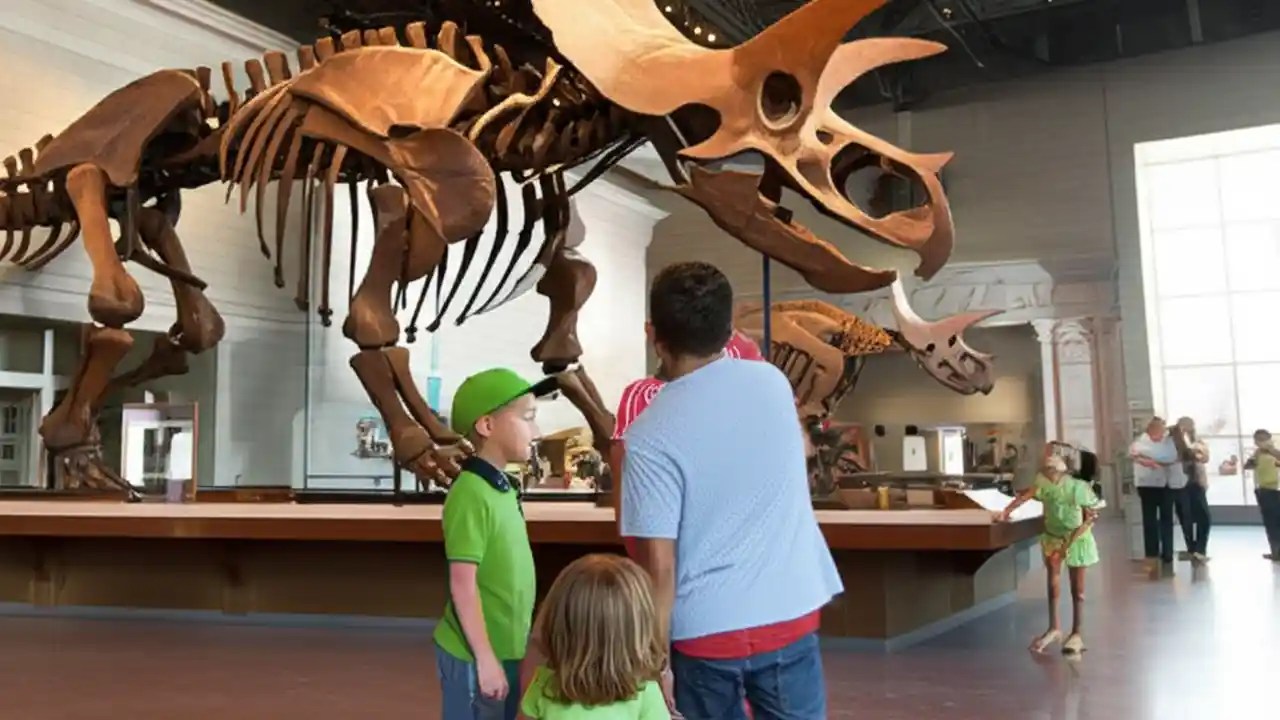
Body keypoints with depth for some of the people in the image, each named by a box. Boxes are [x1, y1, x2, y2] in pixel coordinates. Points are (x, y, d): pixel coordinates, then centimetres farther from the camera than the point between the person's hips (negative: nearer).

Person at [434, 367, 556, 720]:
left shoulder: (502, 487, 5)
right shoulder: (471, 495, -21)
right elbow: (463, 584, -21)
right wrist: (485, 658, -18)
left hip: (505, 649, 8)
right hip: (475, 655, -8)